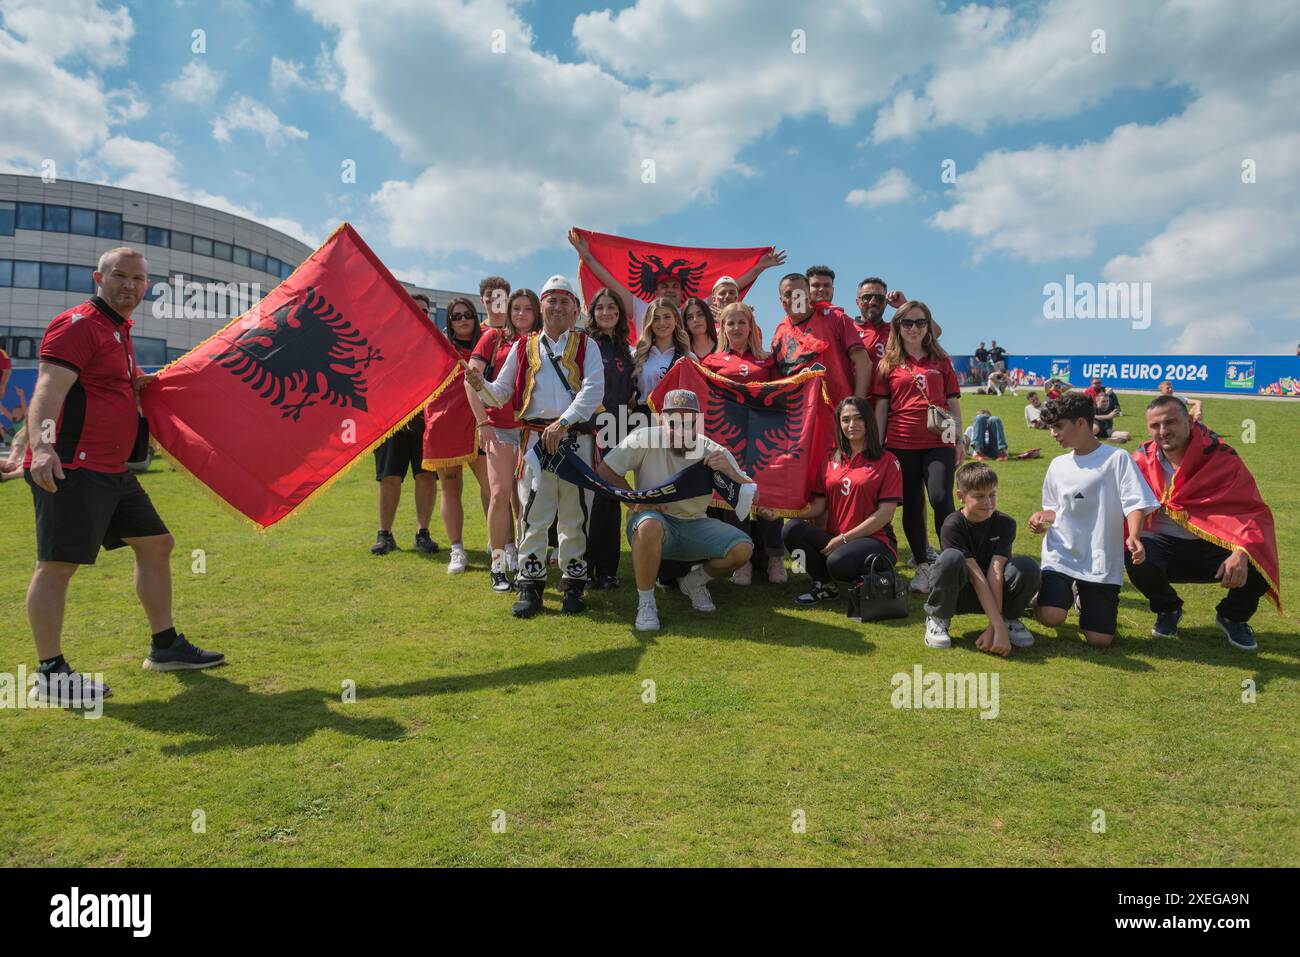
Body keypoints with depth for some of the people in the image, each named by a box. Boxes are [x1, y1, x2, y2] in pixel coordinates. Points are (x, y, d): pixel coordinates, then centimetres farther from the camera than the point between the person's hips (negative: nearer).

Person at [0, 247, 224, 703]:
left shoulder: (118, 332, 19)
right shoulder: (77, 325, -10)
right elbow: (48, 391, -23)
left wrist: (141, 386, 16)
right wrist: (42, 447, -38)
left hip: (112, 470, 10)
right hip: (71, 468, -10)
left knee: (156, 545, 12)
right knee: (58, 564, -4)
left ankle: (165, 647, 23)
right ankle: (50, 674, 6)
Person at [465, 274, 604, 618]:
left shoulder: (587, 346, 9)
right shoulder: (523, 347, 15)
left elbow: (593, 390, -6)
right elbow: (501, 394, 16)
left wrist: (563, 423, -18)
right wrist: (480, 385, -6)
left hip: (577, 438, -1)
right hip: (535, 437, 1)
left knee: (575, 515, 4)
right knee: (534, 514, -1)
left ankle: (573, 583, 15)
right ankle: (530, 585, 7)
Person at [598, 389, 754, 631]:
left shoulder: (715, 453, -8)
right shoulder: (645, 439, -15)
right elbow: (605, 470, -9)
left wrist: (729, 472, -29)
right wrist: (636, 501, -16)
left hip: (695, 525, 3)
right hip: (654, 519, -3)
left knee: (742, 548, -19)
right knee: (649, 526, -40)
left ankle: (693, 582, 12)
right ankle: (645, 602, -17)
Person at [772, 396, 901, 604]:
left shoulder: (887, 461, 0)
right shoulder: (831, 460, 13)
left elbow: (885, 513, -7)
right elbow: (818, 506, 8)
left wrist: (844, 538, -13)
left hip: (875, 540, -4)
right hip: (834, 540, 5)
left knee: (838, 562, -35)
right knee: (793, 529, -21)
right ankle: (825, 586, -2)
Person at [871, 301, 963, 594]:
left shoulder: (941, 361, 10)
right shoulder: (888, 363, 7)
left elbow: (953, 403, 11)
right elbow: (880, 407, 6)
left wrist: (960, 439, 4)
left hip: (938, 443, 0)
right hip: (901, 445, 1)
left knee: (940, 498, -14)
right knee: (911, 505, 6)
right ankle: (923, 566, 18)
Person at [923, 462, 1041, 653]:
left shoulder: (1005, 524, -10)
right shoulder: (952, 526, -21)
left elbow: (995, 572, -22)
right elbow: (976, 576, -28)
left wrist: (992, 628, -28)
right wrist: (999, 627, -33)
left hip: (993, 592, 3)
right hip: (955, 593, -3)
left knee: (1027, 566, -26)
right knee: (951, 559, -36)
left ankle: (1010, 617, 2)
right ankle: (937, 619, -11)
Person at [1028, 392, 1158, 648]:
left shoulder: (1116, 458, -4)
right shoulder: (1058, 465, 11)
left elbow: (1135, 503, -11)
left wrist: (1133, 536, -29)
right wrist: (1042, 517, -1)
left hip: (1102, 561, -2)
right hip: (1061, 555, 3)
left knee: (1099, 639, -3)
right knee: (1051, 618, -22)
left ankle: (1086, 598, 27)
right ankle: (1062, 593, 14)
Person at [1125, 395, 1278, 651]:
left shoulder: (1221, 458, -9)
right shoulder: (1142, 460, -4)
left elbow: (1254, 511, -13)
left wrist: (1241, 553, -31)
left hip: (1213, 546, 0)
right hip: (1164, 545, 0)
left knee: (1261, 563, -27)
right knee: (1138, 561, -33)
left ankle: (1233, 617, 10)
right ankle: (1167, 610, 6)